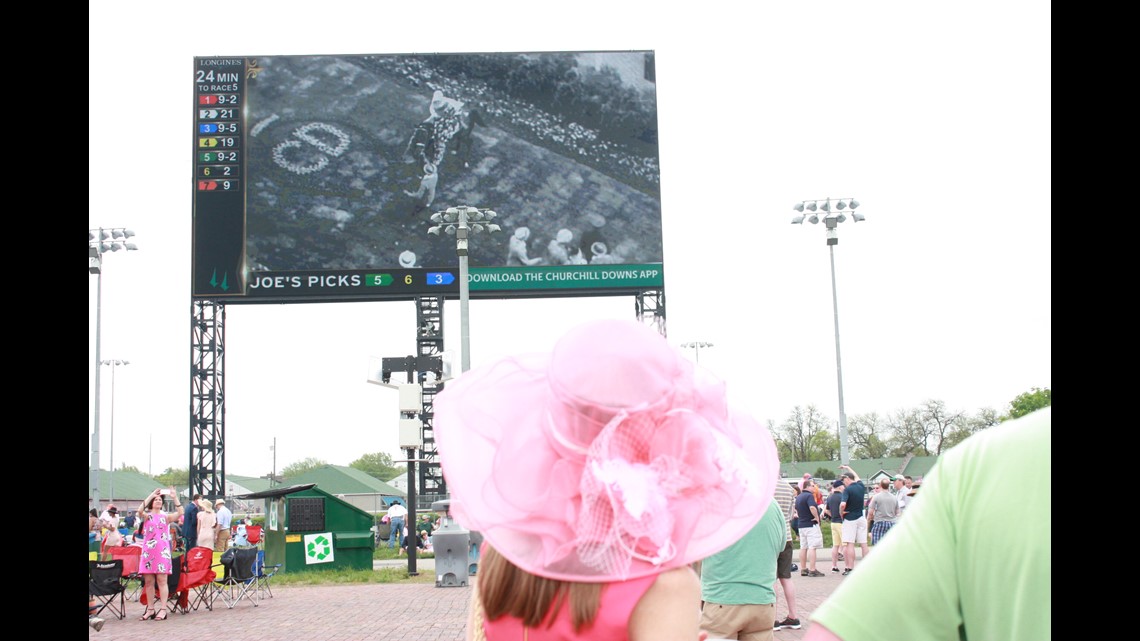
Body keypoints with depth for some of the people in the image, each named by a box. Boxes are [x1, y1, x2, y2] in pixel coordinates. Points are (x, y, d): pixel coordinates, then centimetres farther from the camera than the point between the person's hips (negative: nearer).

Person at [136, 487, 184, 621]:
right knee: (148, 581, 4)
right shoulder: (146, 516, 8)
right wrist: (151, 495, -16)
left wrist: (175, 498, -13)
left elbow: (180, 513, -8)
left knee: (162, 580, -5)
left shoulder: (166, 516, 8)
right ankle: (150, 609, 13)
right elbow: (140, 510, -15)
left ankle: (163, 610, -7)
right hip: (148, 551, 1)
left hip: (163, 551, -1)